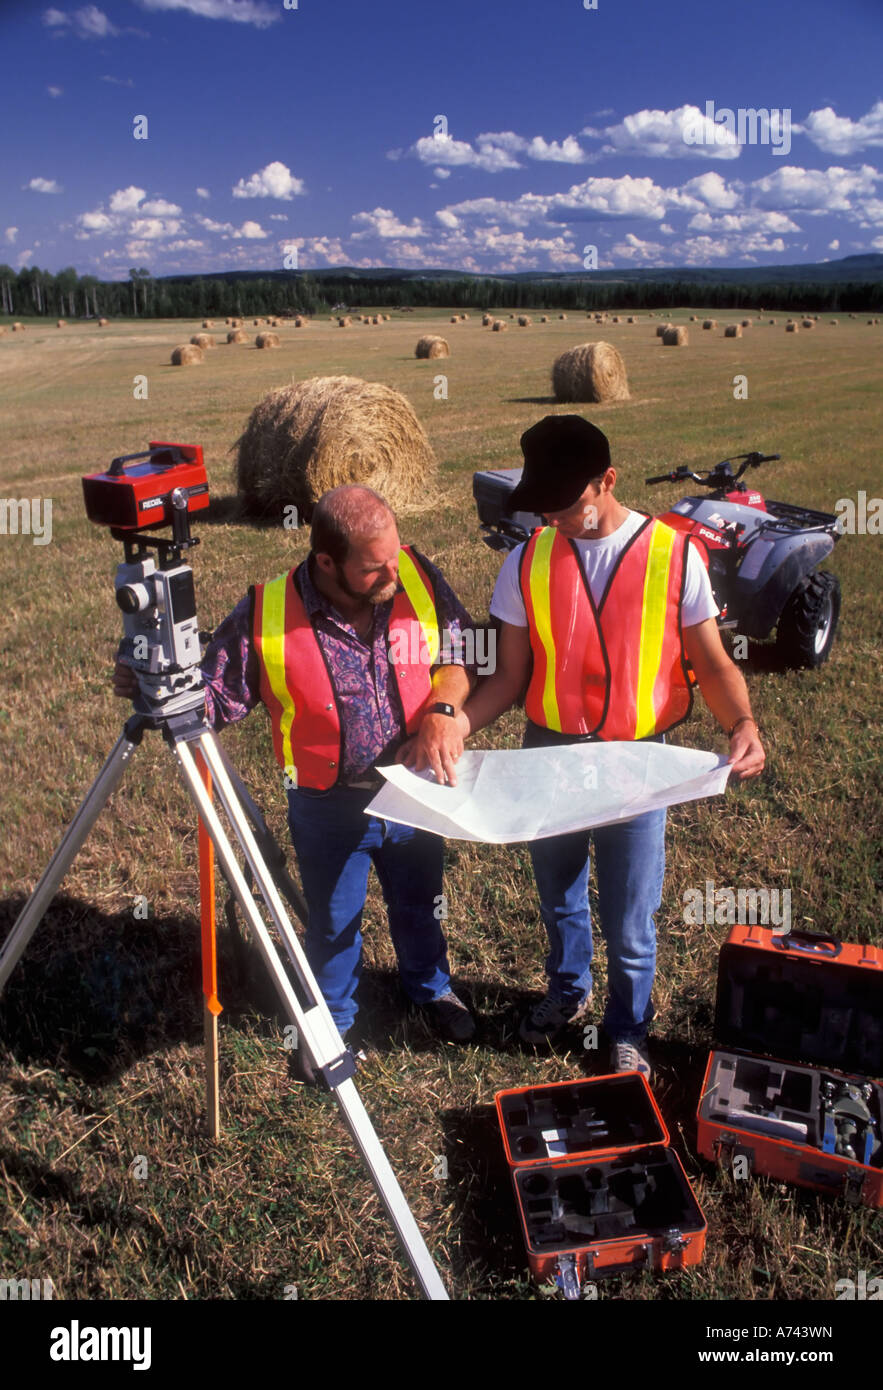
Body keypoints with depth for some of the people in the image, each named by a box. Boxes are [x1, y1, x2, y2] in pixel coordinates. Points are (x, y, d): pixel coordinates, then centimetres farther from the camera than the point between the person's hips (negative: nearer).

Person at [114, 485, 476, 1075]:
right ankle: (331, 1021, 50)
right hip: (328, 805, -2)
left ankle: (432, 986, 58)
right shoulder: (265, 613, -23)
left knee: (419, 903, 26)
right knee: (332, 921, 20)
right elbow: (216, 698, -13)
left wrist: (442, 710, -22)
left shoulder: (419, 578, -17)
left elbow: (459, 654, -4)